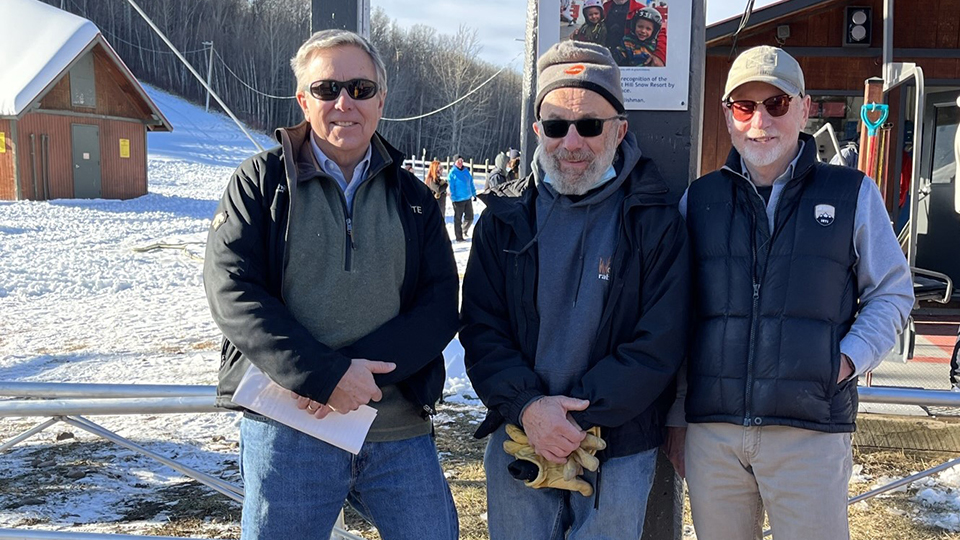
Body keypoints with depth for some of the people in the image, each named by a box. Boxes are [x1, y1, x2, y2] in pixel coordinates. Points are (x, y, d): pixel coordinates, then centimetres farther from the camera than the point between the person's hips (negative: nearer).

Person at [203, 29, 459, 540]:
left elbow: (440, 307, 0)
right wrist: (324, 375, -19)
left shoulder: (411, 197, 10)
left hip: (400, 429, 3)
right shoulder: (262, 181, 2)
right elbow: (232, 291, -8)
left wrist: (360, 368, -16)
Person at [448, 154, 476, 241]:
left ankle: (464, 230, 35)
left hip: (468, 198, 5)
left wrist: (474, 194, 14)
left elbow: (471, 183, 14)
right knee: (458, 218, 5)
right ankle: (459, 237, 14)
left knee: (469, 217, 10)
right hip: (458, 199, -5)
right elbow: (451, 186, -12)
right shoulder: (452, 173, -10)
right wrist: (453, 198, -16)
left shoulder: (466, 171, 7)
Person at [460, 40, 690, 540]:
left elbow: (659, 345, -11)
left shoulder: (655, 221, -6)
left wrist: (576, 419, -17)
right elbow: (480, 327, -3)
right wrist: (527, 406, -18)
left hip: (619, 450, -2)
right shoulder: (506, 216, 1)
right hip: (516, 442, 2)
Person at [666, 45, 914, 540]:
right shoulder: (699, 199, 9)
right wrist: (675, 414, 12)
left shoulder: (853, 194, 4)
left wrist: (848, 360, -6)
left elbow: (892, 293, 11)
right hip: (711, 429, 2)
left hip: (811, 430, -2)